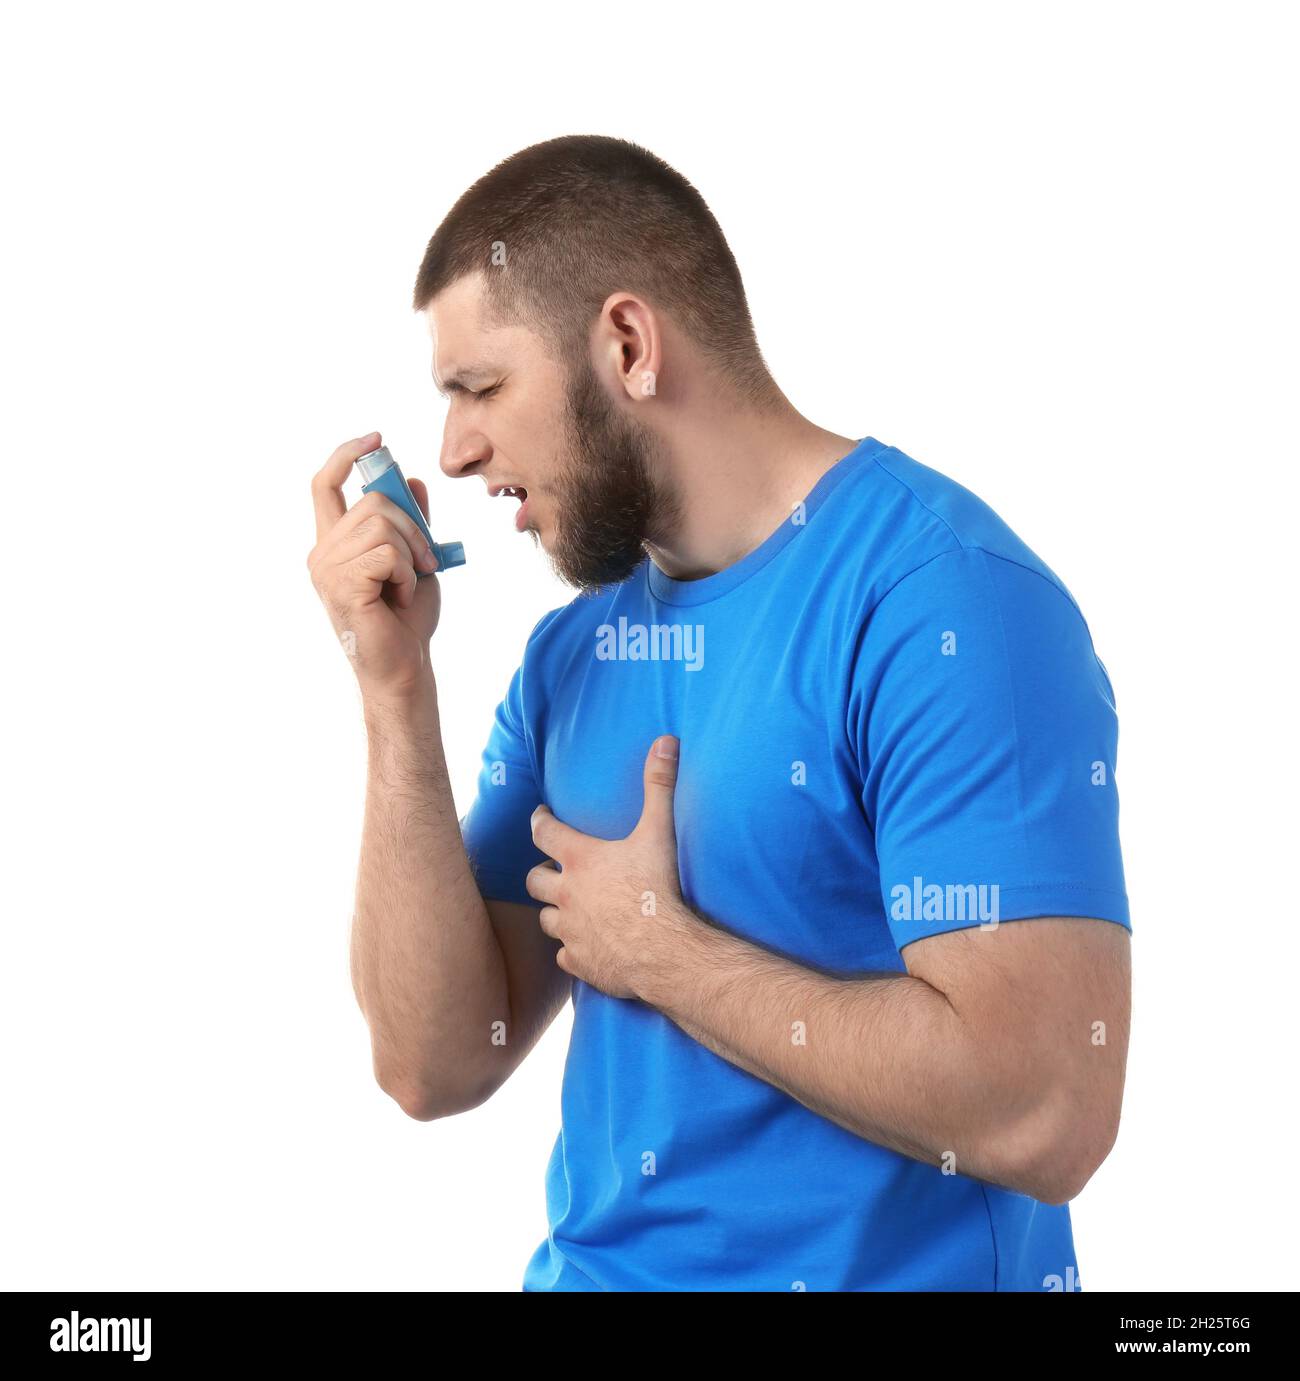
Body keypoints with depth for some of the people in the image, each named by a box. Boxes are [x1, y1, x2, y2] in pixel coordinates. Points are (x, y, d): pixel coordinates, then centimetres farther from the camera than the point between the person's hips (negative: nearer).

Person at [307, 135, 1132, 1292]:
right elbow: (437, 1067, 1)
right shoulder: (573, 653, 5)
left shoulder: (943, 596, -16)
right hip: (593, 1263, 6)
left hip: (886, 1264, -5)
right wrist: (397, 688, -6)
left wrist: (656, 948, -13)